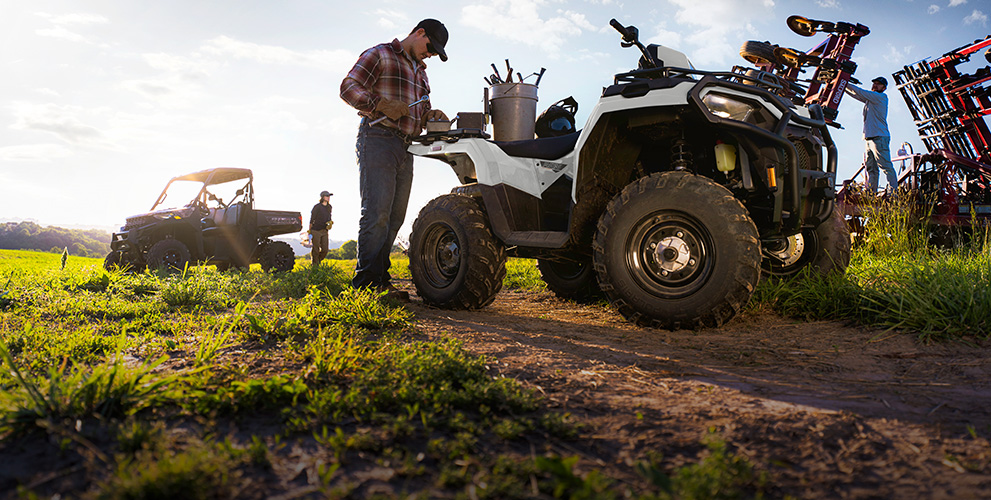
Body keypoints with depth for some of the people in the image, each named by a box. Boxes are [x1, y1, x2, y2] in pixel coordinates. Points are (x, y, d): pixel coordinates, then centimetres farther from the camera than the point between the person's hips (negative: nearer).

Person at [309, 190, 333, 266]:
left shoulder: (329, 207, 12)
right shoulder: (317, 207, -7)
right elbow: (312, 219, -4)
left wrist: (330, 222, -2)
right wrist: (309, 230, -6)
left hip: (324, 231, 5)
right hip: (316, 231, -5)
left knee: (325, 249, 0)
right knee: (315, 249, -3)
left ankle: (318, 261, 23)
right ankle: (314, 264, 9)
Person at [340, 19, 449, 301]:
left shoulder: (420, 71, 28)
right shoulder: (380, 55, 4)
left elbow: (420, 108, 30)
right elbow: (349, 87, -6)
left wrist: (431, 115, 6)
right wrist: (381, 106, -20)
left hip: (405, 149, 8)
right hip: (378, 140, -8)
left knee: (394, 217, 4)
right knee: (377, 213, -16)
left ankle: (380, 280, 8)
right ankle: (367, 282, -16)